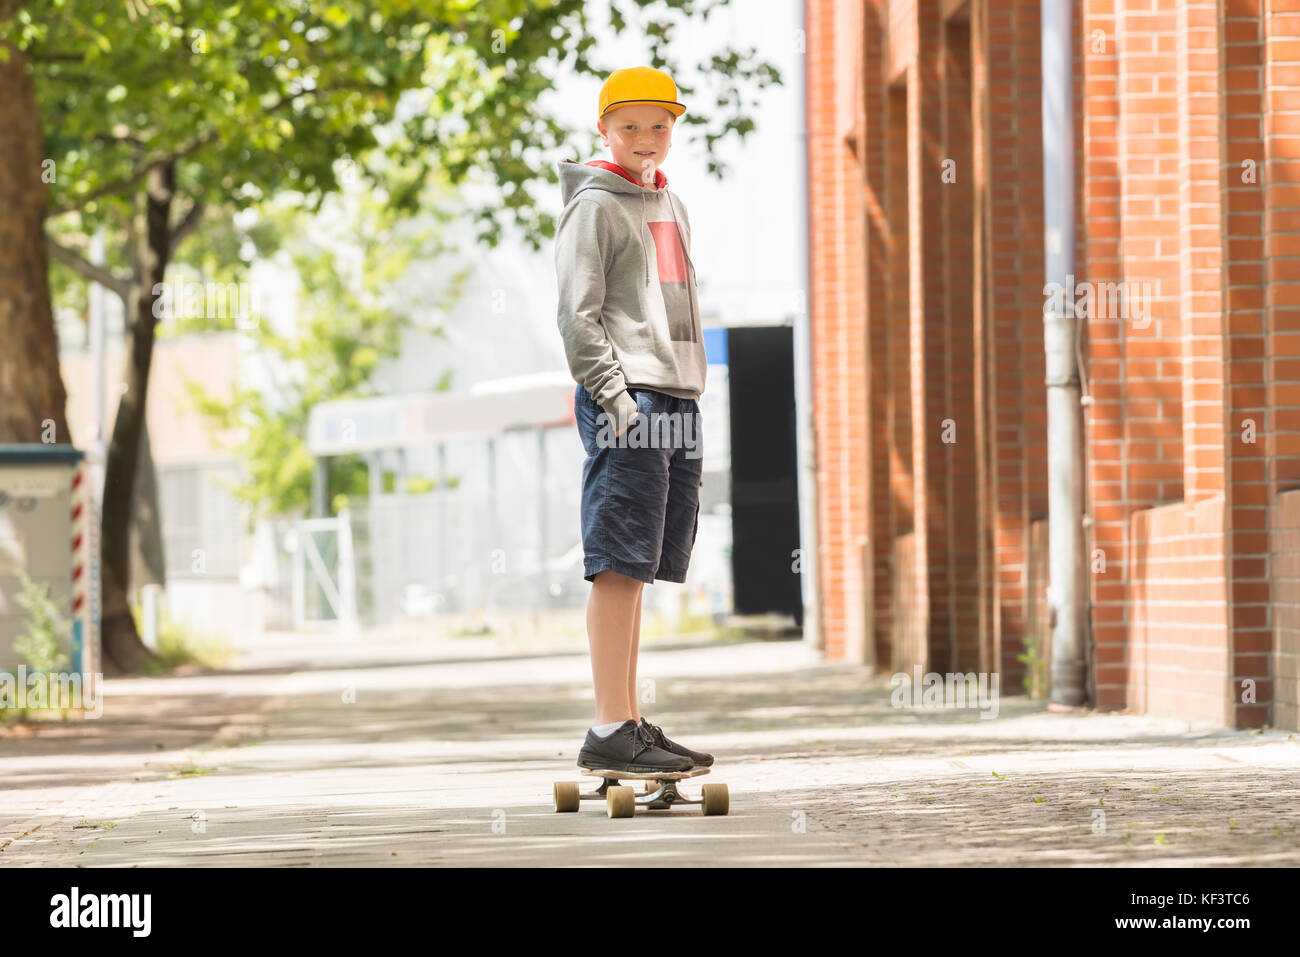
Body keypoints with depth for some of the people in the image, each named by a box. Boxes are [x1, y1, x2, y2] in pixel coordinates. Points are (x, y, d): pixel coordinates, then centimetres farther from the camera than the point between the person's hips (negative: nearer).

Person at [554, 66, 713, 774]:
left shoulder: (671, 207, 22)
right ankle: (610, 732, -15)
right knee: (621, 563, -12)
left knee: (639, 569, 9)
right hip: (627, 397, -8)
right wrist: (614, 395, -17)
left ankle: (630, 725, 11)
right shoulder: (594, 205, -3)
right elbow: (577, 315, -10)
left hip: (677, 397, 8)